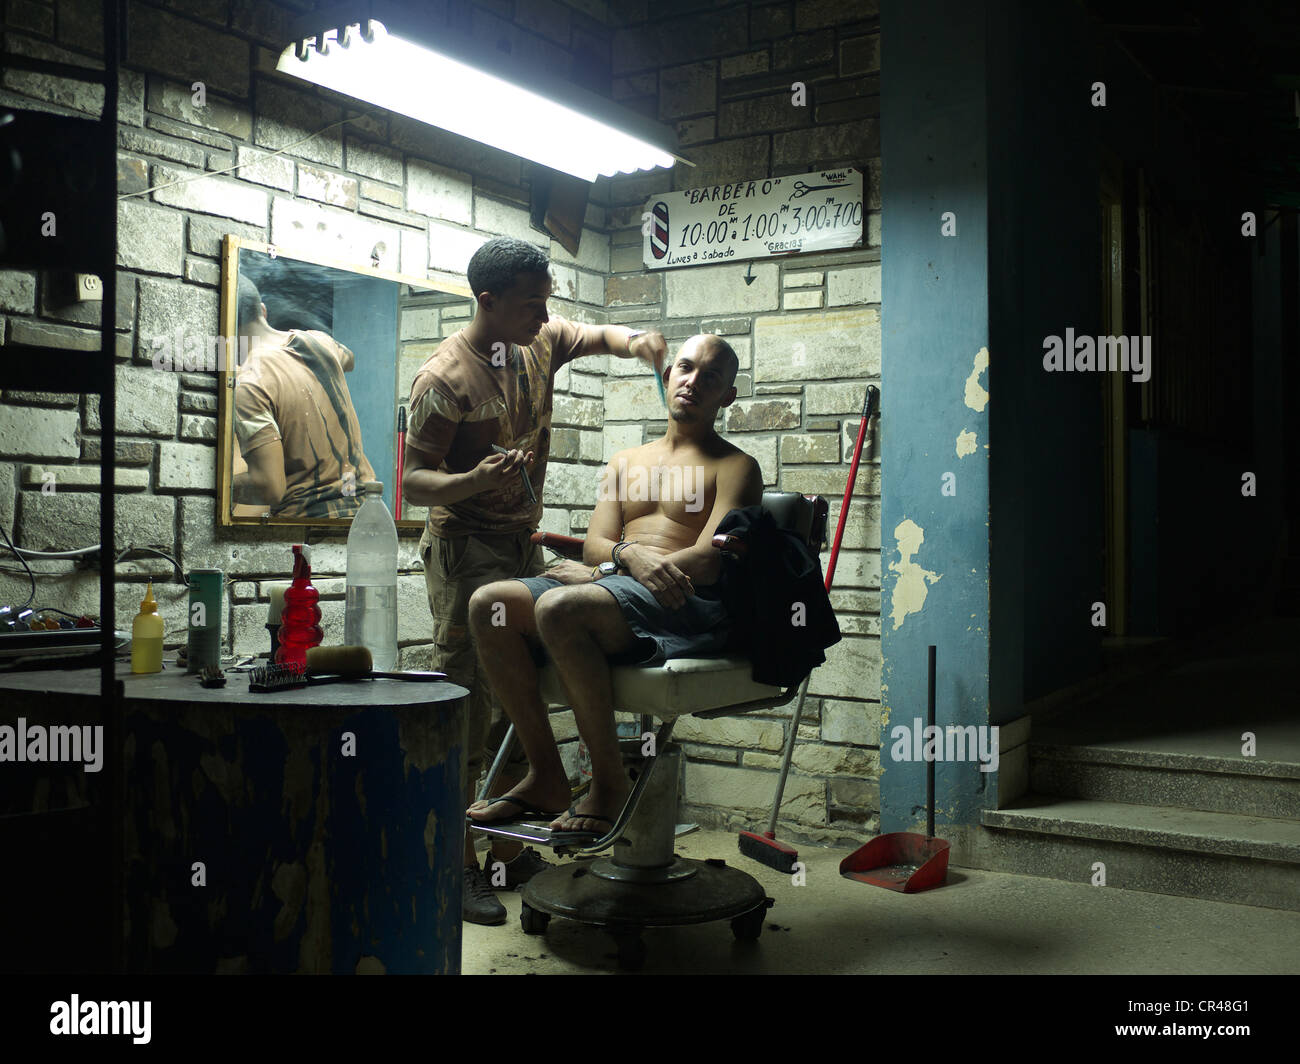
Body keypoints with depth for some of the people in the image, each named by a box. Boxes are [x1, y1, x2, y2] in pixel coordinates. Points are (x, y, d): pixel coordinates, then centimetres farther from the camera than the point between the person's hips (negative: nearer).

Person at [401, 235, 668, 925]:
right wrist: (474, 480, -36)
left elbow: (600, 336, 17)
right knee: (466, 712, -7)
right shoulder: (443, 377, -15)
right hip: (465, 550, -7)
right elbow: (414, 481, -15)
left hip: (523, 545, 7)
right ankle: (459, 868, 3)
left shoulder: (540, 343, 5)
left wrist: (635, 341, -7)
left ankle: (508, 853, 20)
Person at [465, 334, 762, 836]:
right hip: (610, 589, 7)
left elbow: (709, 561, -7)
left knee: (559, 607, -33)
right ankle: (545, 776, -11)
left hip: (687, 608, -6)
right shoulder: (625, 463, 26)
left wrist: (600, 572, -7)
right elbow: (595, 545, 13)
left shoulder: (735, 468, 9)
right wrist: (629, 555, -13)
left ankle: (610, 785, -21)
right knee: (488, 603, -15)